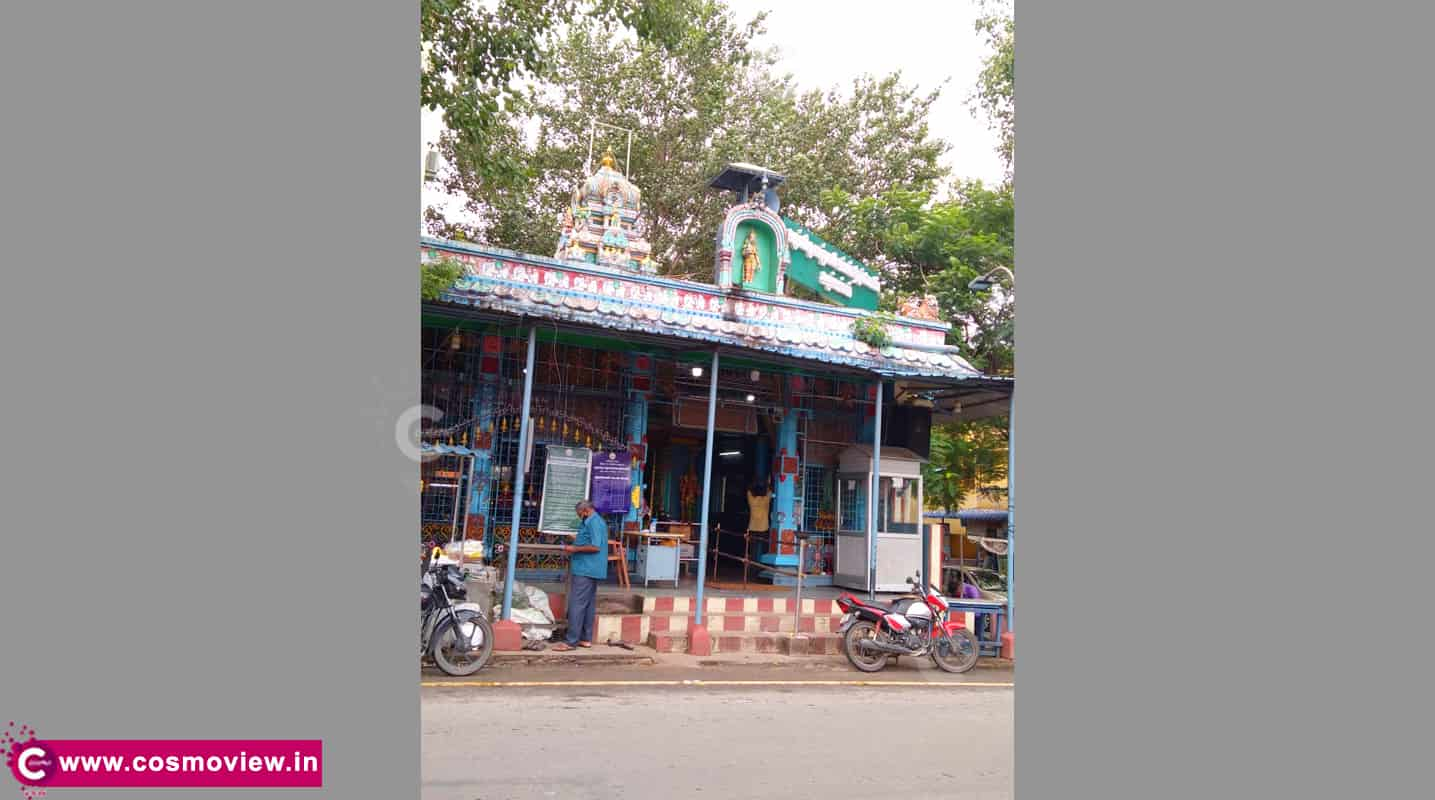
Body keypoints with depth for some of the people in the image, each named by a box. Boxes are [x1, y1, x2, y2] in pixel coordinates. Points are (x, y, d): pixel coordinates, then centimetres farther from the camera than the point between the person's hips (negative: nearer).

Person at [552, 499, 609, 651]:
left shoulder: (593, 523, -14)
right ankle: (586, 639, 17)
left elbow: (596, 547, -22)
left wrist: (575, 549, -16)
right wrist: (577, 541, 13)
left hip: (585, 571, -11)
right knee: (589, 605, 12)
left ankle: (571, 641, -7)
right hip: (592, 570, 11)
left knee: (576, 605, -8)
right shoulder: (597, 522, 18)